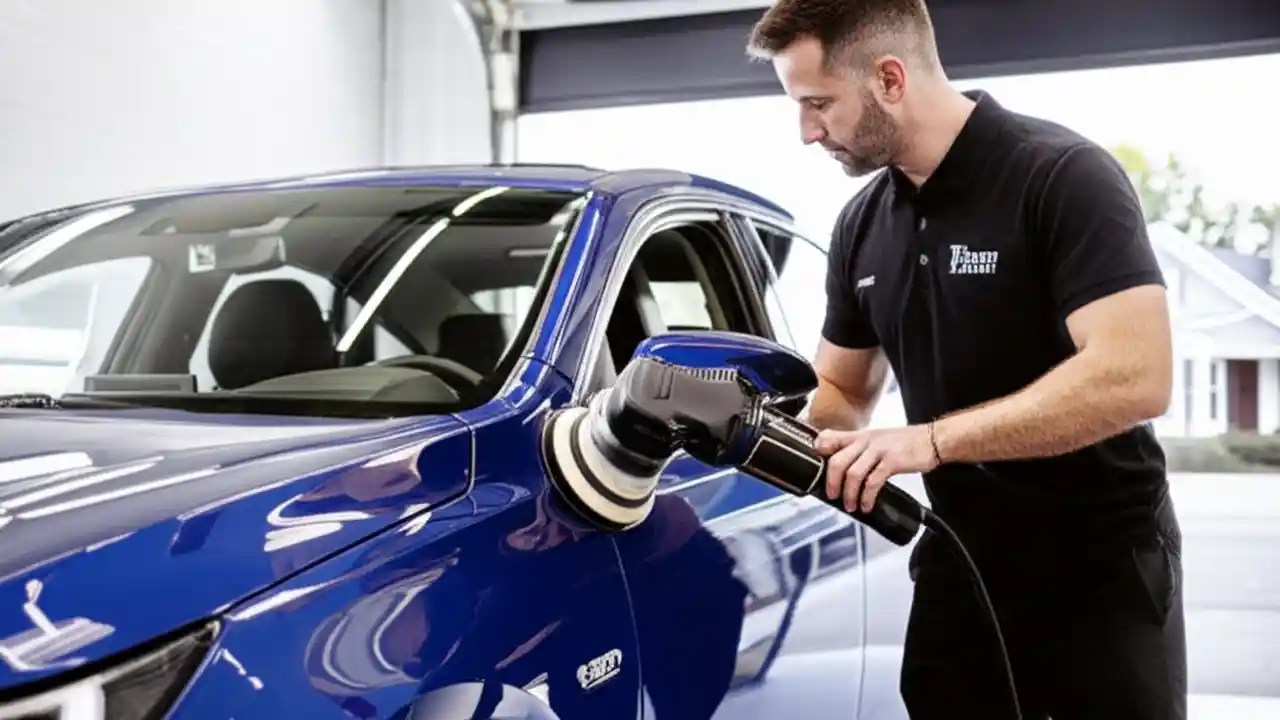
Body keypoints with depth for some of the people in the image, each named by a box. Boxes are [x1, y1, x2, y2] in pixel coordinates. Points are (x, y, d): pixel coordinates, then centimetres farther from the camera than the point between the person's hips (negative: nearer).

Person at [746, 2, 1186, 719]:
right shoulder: (862, 225, 6)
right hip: (960, 563, 6)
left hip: (1102, 572, -6)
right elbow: (841, 392, 16)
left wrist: (929, 439, -27)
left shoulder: (1064, 176, -16)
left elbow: (1136, 378, -26)